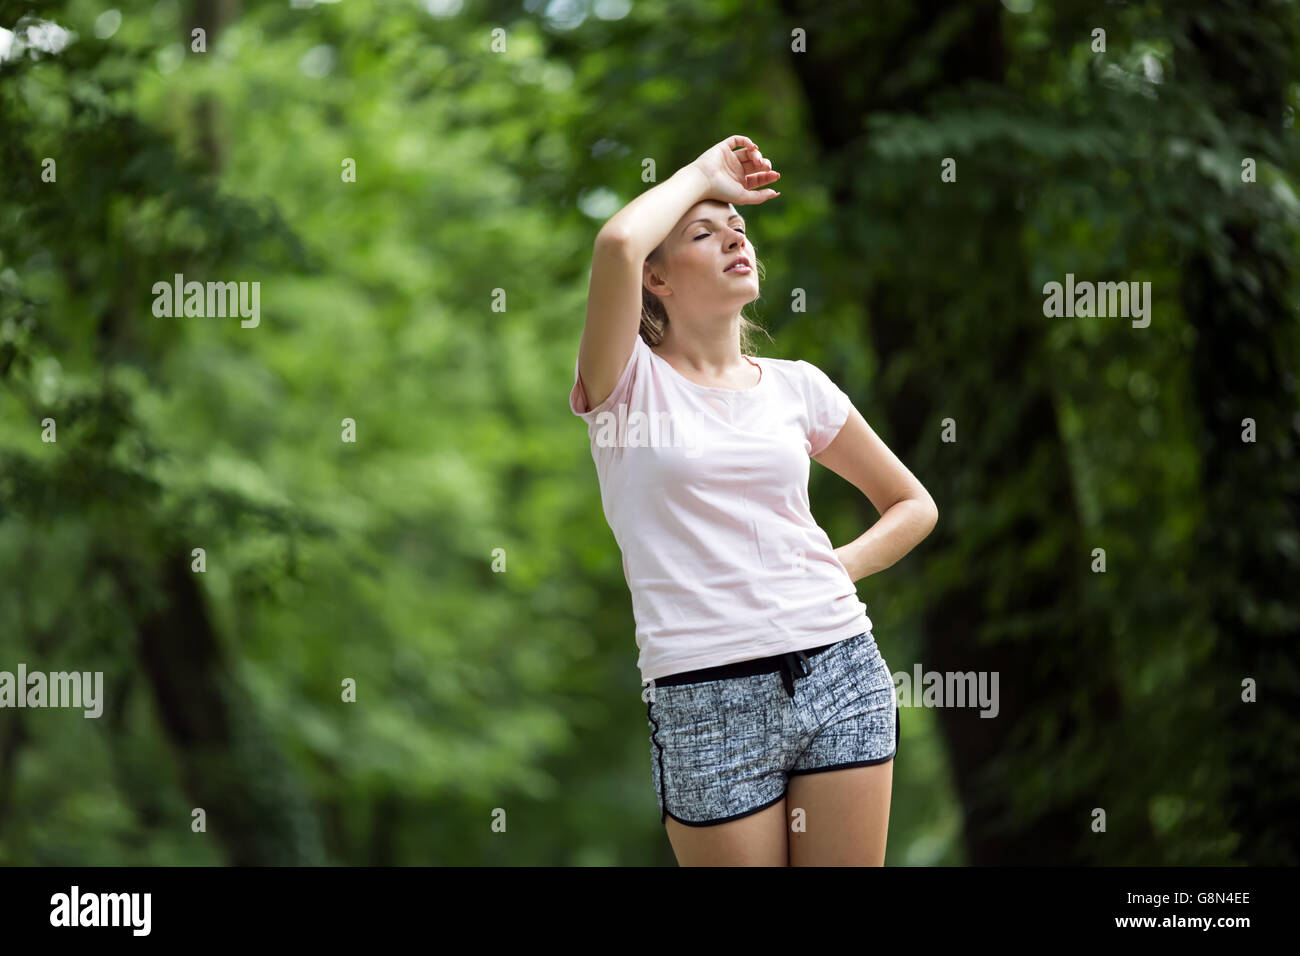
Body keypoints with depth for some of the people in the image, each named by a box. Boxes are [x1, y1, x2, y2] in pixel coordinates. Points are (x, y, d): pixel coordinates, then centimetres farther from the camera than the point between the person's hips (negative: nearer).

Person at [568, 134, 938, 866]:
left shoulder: (797, 386, 12)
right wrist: (702, 175, -2)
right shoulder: (632, 383, 1)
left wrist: (837, 568, 5)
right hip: (707, 701, -3)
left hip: (841, 671, 4)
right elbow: (617, 245, -19)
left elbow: (913, 505, 23)